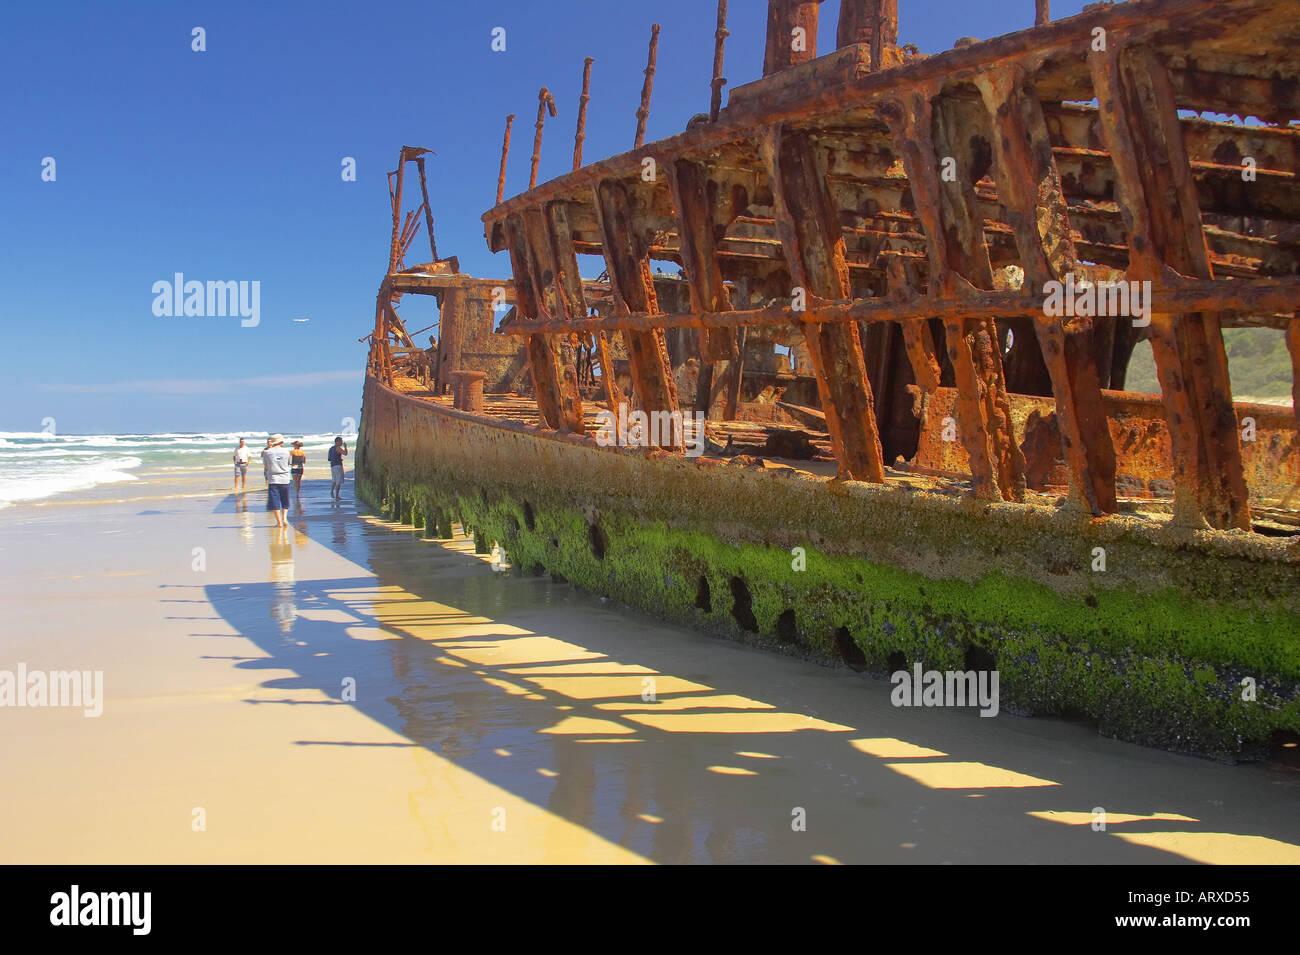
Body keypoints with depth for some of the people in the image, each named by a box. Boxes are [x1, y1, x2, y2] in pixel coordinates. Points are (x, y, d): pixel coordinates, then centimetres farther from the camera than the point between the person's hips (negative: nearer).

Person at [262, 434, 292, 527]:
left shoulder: (267, 452, -3)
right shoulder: (286, 452, 1)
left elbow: (266, 467, 5)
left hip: (273, 480, -2)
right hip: (284, 479, 2)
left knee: (275, 502, 1)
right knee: (285, 501, 16)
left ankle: (279, 522, -3)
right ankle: (284, 518, 3)